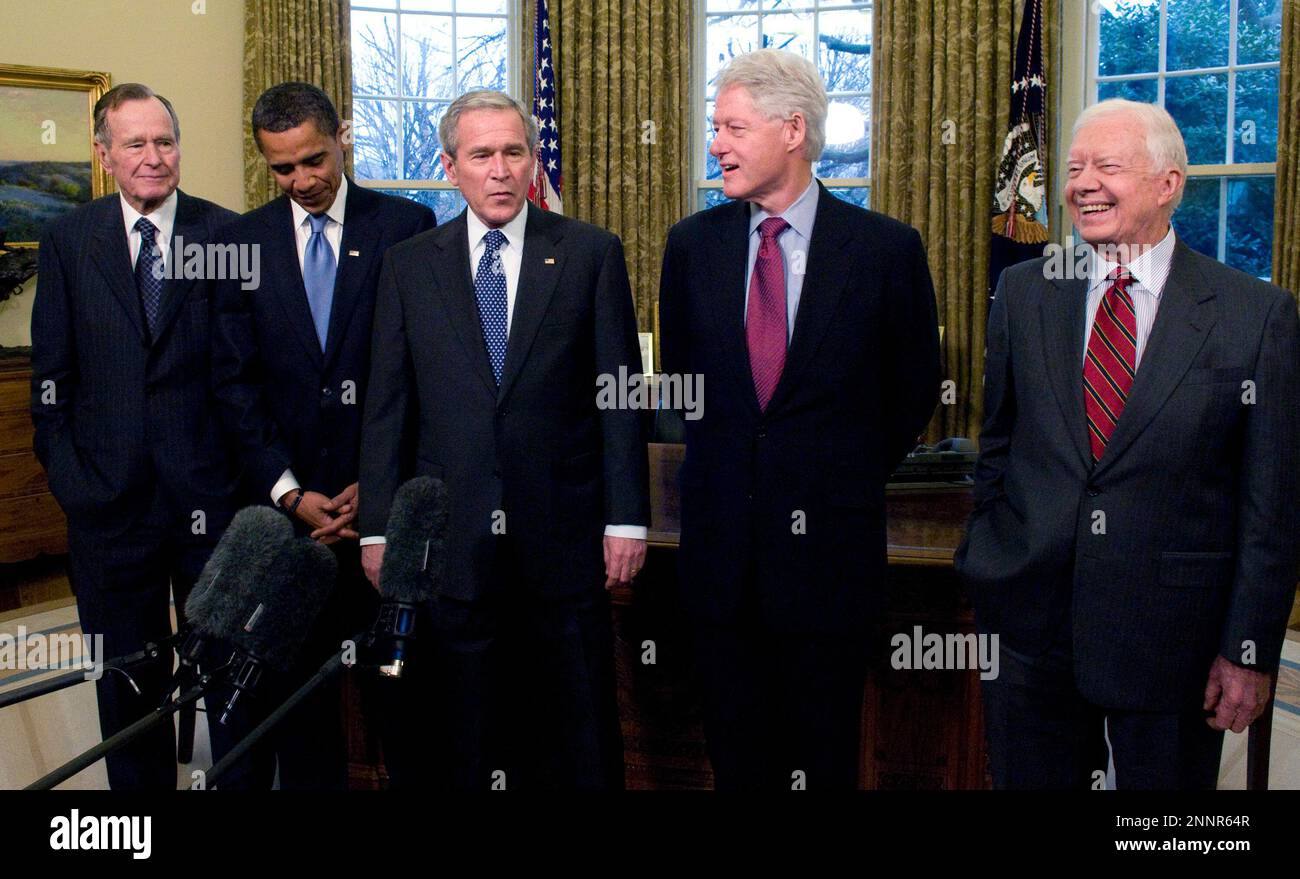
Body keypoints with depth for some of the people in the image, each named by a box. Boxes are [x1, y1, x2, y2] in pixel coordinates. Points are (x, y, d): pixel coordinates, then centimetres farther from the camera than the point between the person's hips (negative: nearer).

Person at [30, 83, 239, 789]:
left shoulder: (226, 235, 0)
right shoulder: (67, 241, 4)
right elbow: (51, 378, 5)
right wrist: (70, 482, -2)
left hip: (211, 492, -1)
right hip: (110, 499, 2)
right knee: (127, 681, 14)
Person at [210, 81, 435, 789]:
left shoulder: (405, 225, -1)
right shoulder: (245, 239, 6)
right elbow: (234, 379, 3)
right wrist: (289, 491, -6)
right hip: (290, 497, 2)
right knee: (299, 670, 10)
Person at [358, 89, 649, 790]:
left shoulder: (592, 254, 2)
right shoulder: (408, 266, 7)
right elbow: (387, 407, 6)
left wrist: (627, 519, -4)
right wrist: (377, 528, 2)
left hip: (563, 537, -1)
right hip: (447, 540, 1)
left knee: (579, 743, 8)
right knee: (451, 742, 9)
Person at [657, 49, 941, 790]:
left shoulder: (887, 248, -6)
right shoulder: (693, 244, 3)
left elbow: (916, 388, 5)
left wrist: (855, 475, 9)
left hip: (828, 543, -2)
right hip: (721, 540, 3)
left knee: (823, 755, 11)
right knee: (736, 751, 14)